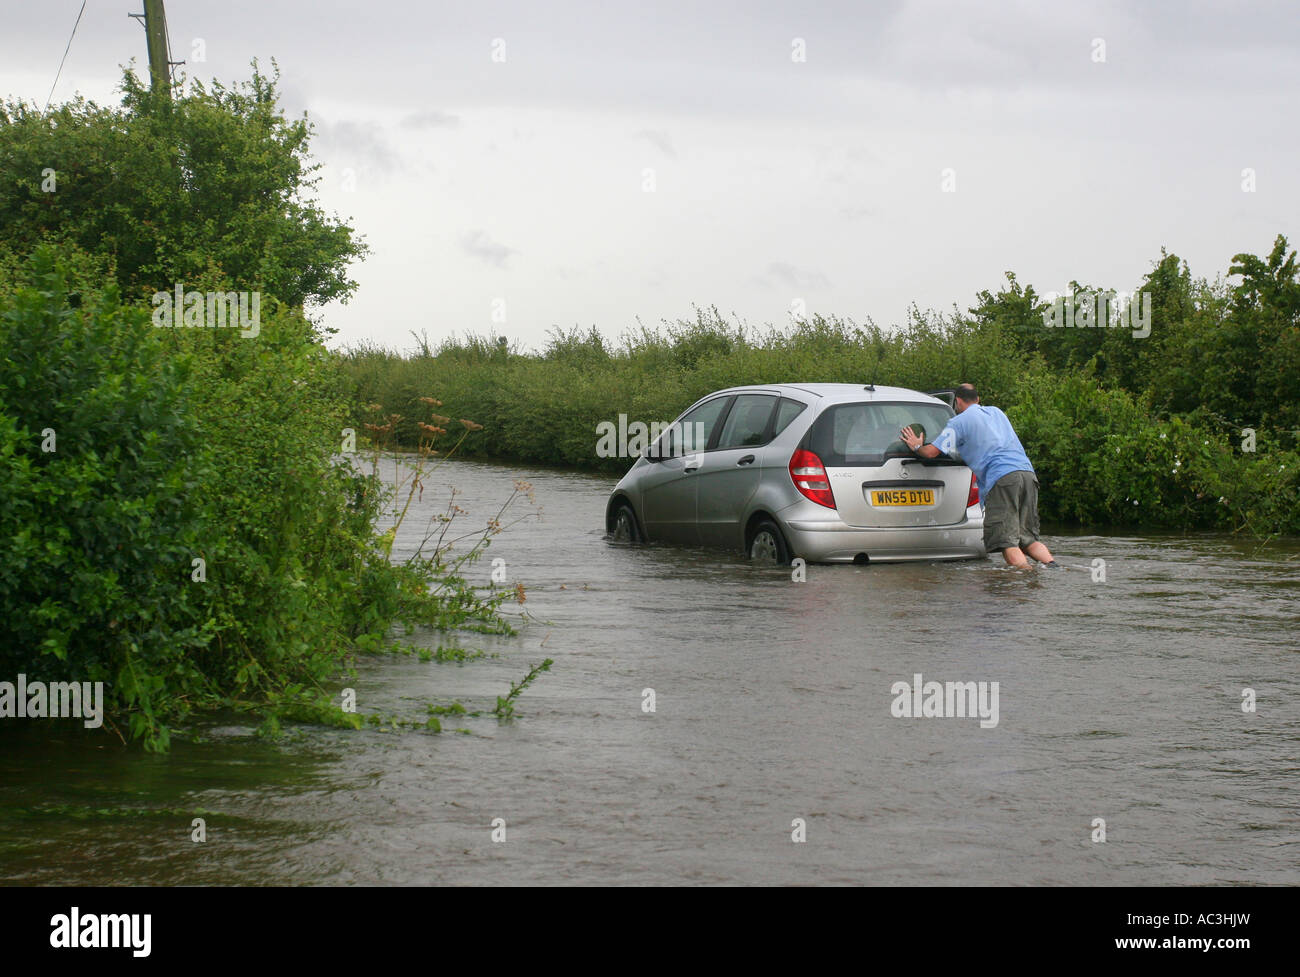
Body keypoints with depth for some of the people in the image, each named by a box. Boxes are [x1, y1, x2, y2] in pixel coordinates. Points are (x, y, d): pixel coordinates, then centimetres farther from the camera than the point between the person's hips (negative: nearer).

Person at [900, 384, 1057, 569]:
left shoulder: (959, 422, 6)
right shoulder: (996, 412, 28)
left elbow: (932, 452, 4)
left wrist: (917, 446, 25)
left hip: (1002, 477, -6)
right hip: (1027, 472, 6)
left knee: (1007, 541, -8)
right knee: (1028, 538, 9)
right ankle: (1052, 566, -14)